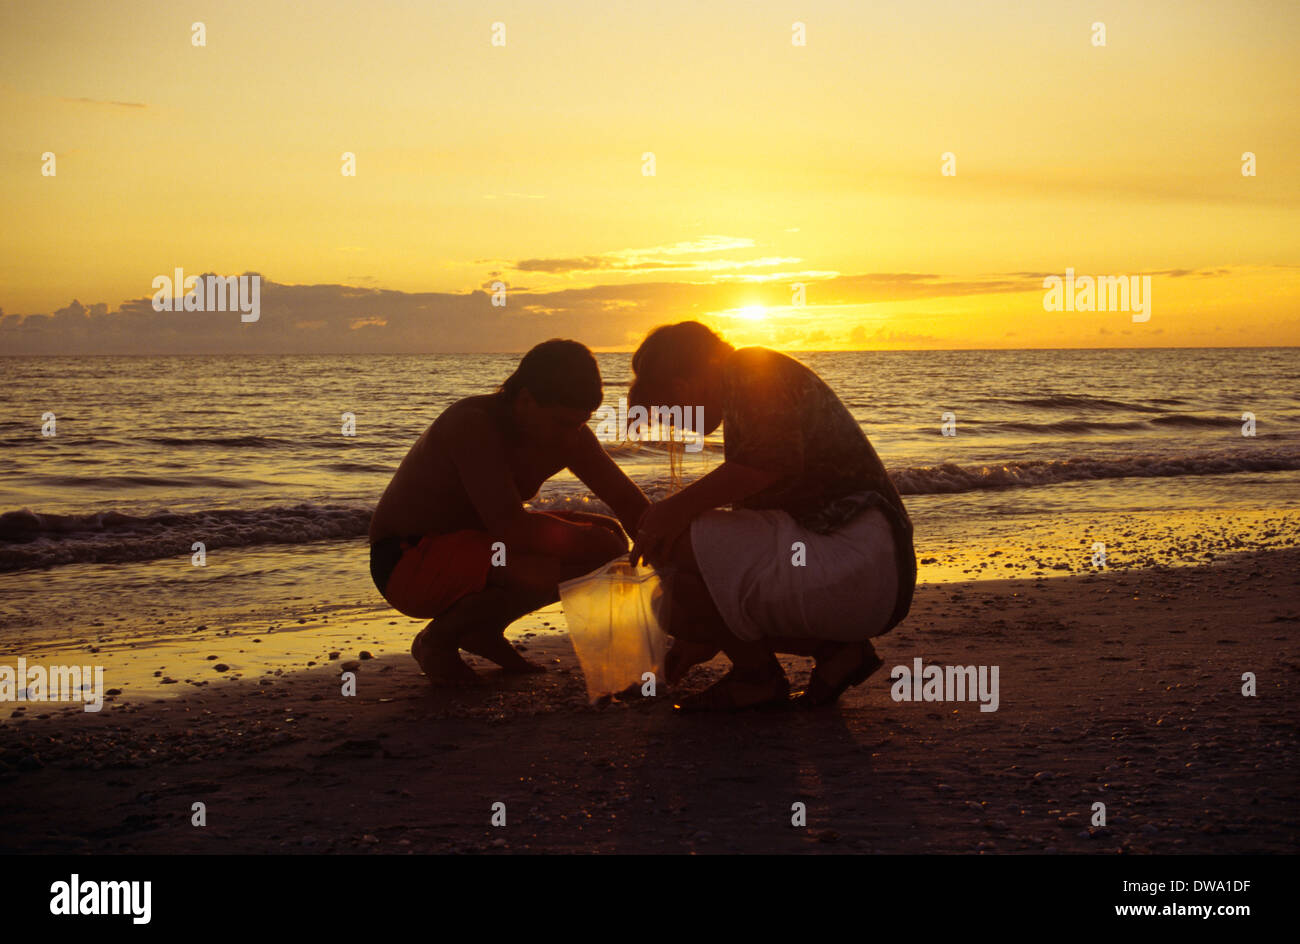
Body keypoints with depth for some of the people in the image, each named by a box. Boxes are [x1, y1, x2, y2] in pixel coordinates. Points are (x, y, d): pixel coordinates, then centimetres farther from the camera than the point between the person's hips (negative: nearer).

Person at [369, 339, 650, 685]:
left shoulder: (568, 434, -4)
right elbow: (509, 526, -38)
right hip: (406, 564, -8)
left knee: (610, 535, -1)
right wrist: (590, 540, -28)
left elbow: (633, 507, 1)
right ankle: (437, 639, -6)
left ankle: (483, 629, 9)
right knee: (544, 571, -33)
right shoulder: (472, 424, -27)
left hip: (471, 546, 8)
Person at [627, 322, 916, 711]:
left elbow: (778, 456, -22)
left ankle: (756, 673, 1)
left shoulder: (750, 370, -1)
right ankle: (834, 649, 8)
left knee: (673, 543, -17)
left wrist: (681, 504, -19)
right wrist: (706, 634, 35)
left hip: (852, 559, -11)